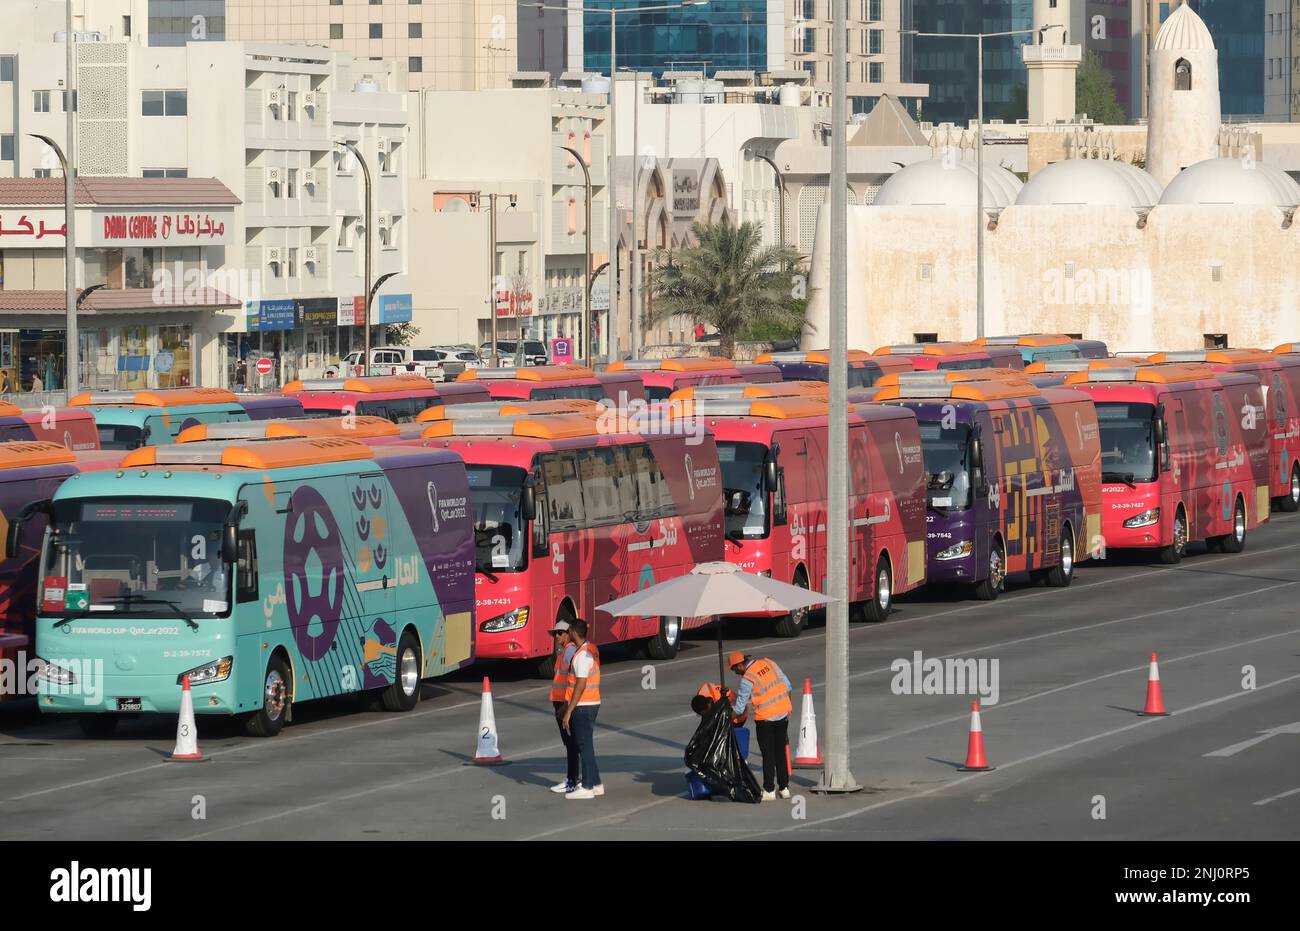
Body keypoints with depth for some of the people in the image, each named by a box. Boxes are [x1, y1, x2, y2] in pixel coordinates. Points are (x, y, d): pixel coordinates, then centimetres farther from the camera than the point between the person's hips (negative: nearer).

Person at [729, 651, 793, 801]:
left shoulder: (747, 679, -14)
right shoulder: (769, 663, 3)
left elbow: (738, 708, -9)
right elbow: (787, 685, 9)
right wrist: (788, 710, 17)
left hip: (765, 718, -6)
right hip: (783, 713, 6)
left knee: (768, 755, 4)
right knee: (781, 752, 14)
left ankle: (769, 790, 7)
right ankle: (784, 787, 19)